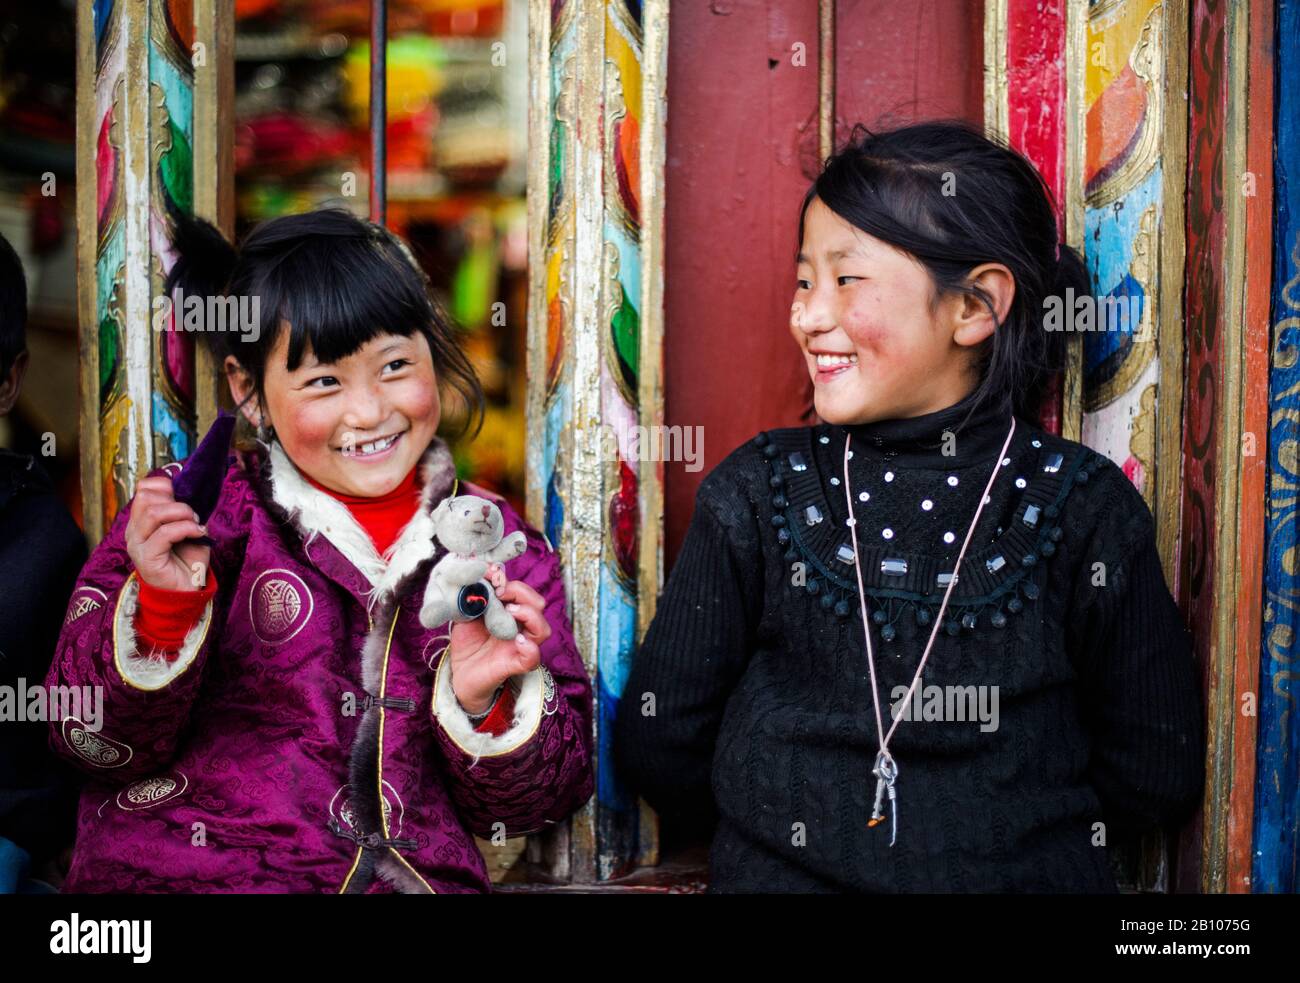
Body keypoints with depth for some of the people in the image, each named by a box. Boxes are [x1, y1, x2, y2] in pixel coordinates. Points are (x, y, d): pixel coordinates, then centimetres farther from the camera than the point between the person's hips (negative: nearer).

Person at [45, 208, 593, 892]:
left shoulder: (502, 546, 6)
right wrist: (163, 607, -16)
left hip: (422, 879, 2)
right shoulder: (192, 517, 2)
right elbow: (96, 745, -2)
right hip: (184, 873, -1)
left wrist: (481, 701, -11)